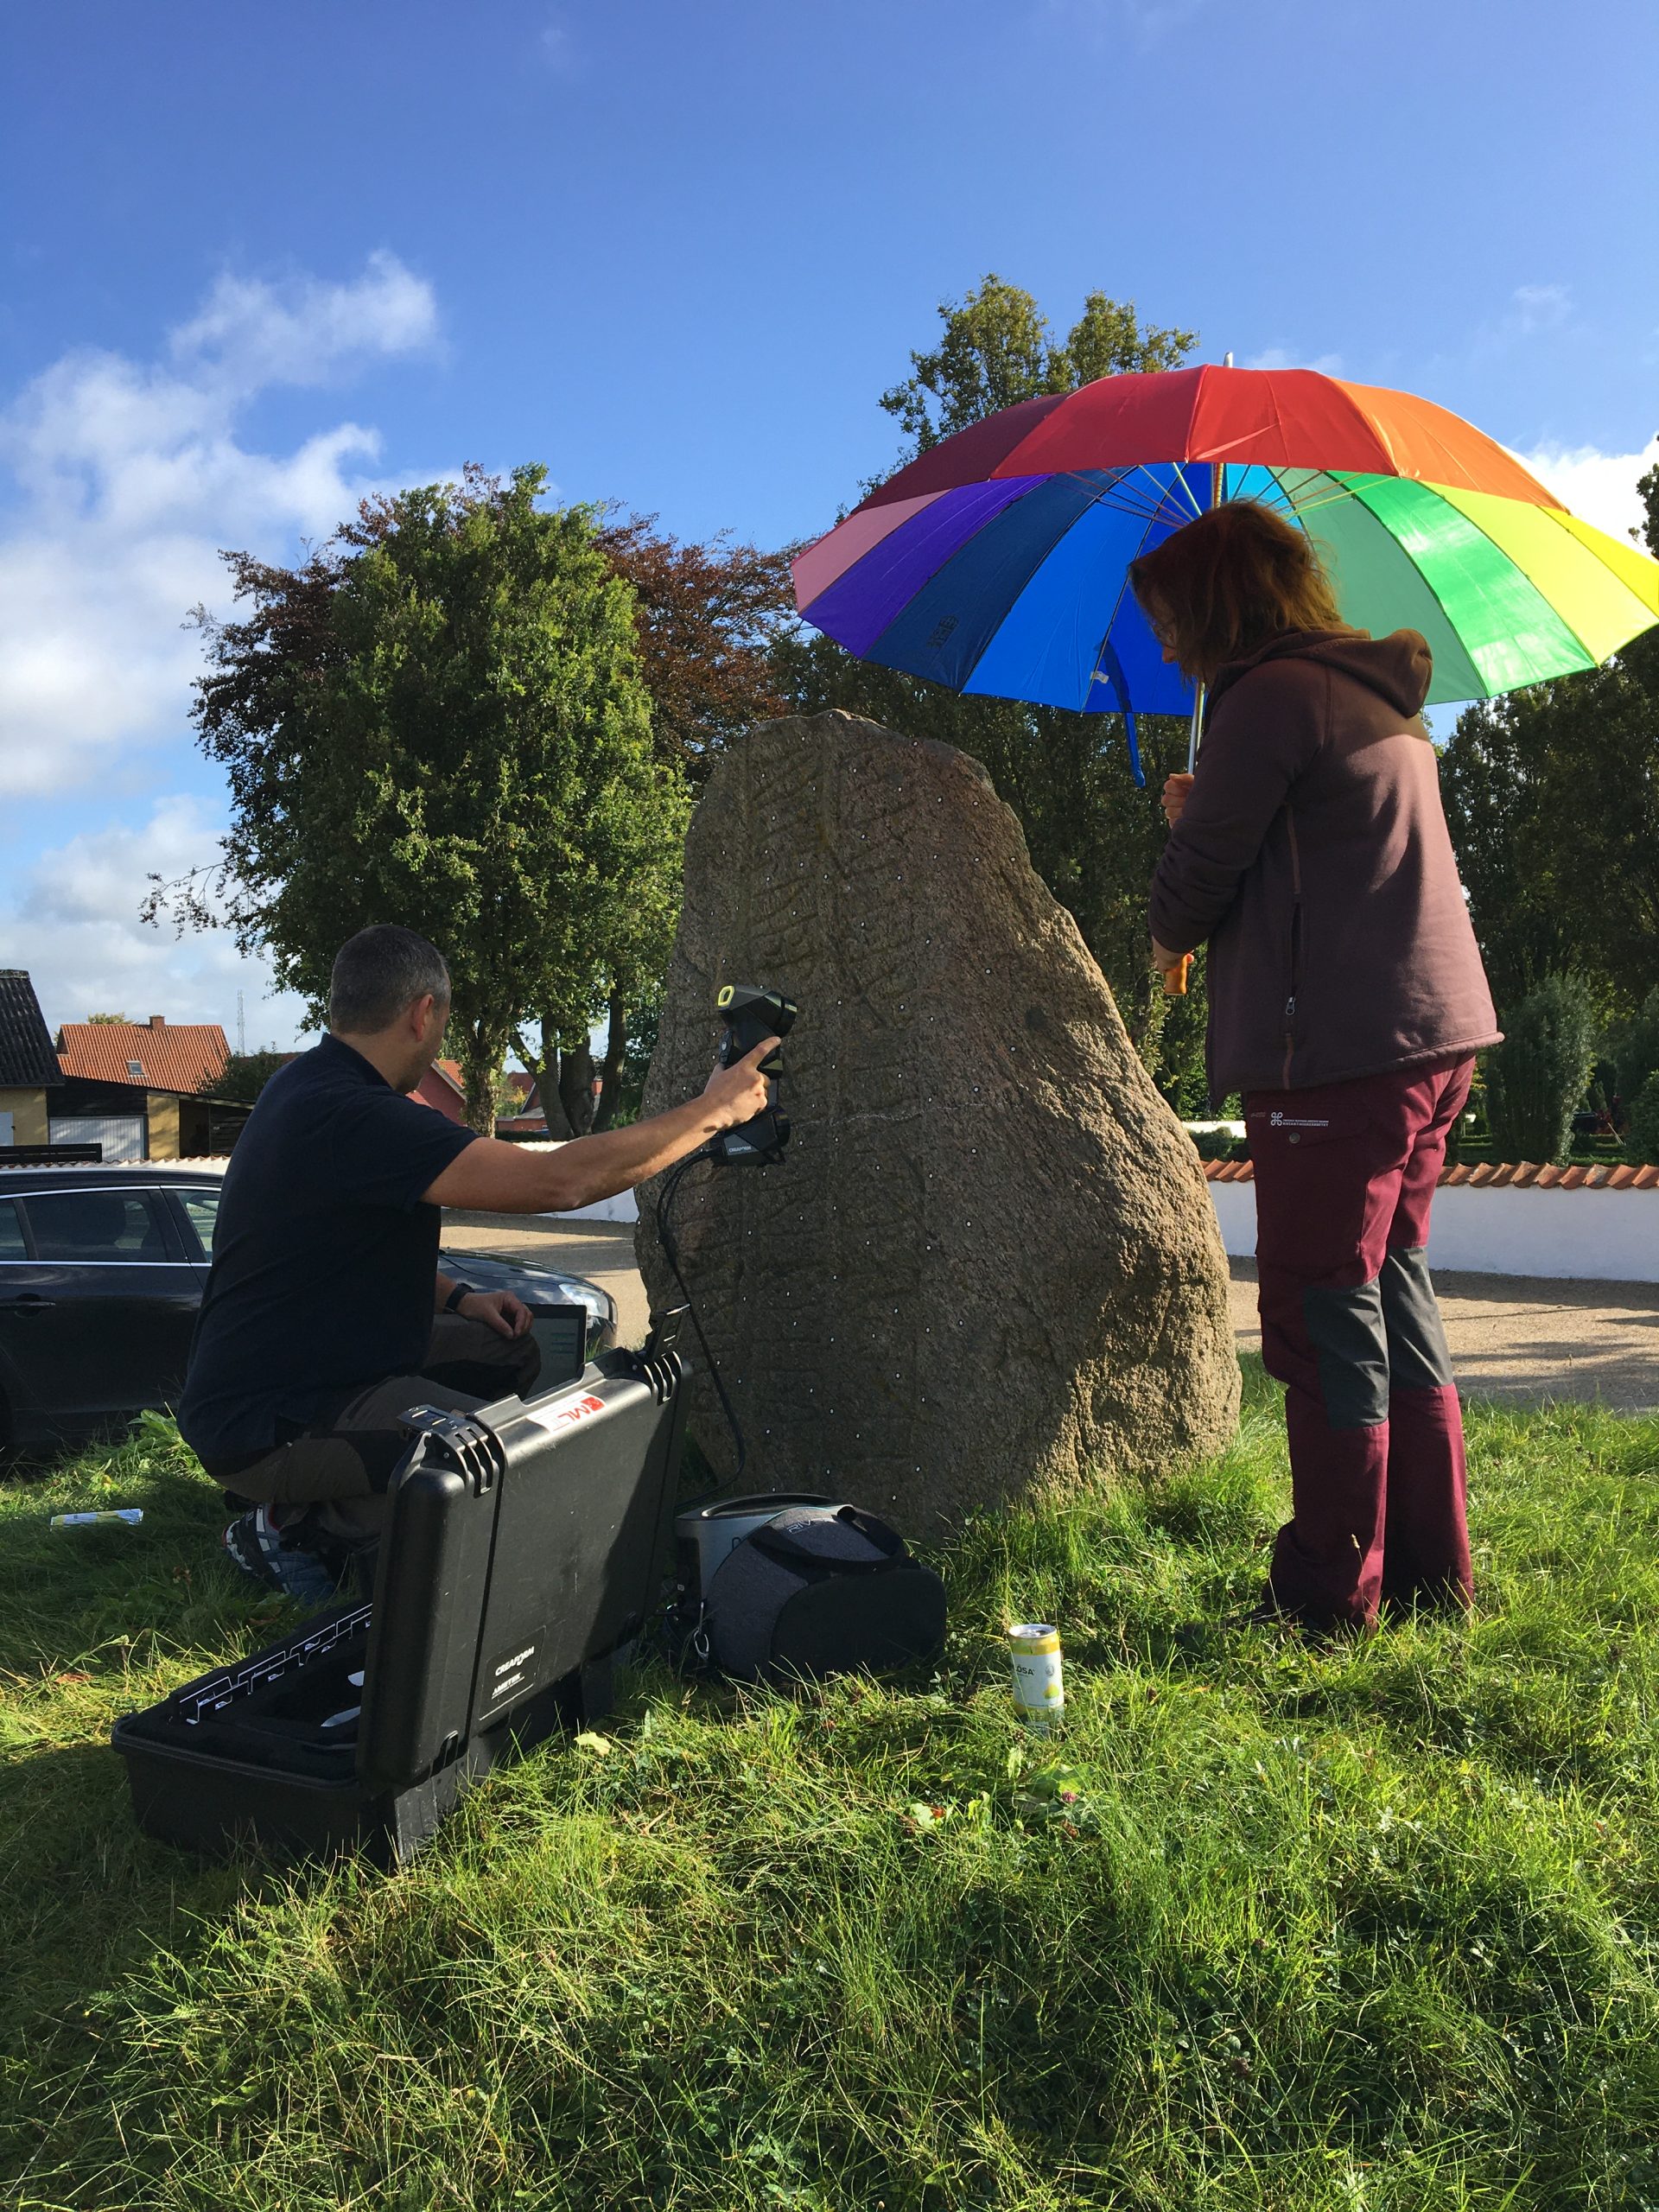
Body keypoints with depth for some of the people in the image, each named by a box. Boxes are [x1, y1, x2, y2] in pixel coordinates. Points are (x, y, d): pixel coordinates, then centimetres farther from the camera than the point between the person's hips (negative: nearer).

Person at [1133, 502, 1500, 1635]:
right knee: (1392, 1295, 16)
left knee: (1325, 1313, -2)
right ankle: (1433, 1574, 24)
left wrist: (1169, 938, 11)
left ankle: (1332, 1598, 8)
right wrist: (1206, 811, 16)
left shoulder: (1273, 692, -9)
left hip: (1342, 1045, -10)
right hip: (1430, 1030, 10)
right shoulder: (1381, 699, 20)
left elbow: (1199, 875, -9)